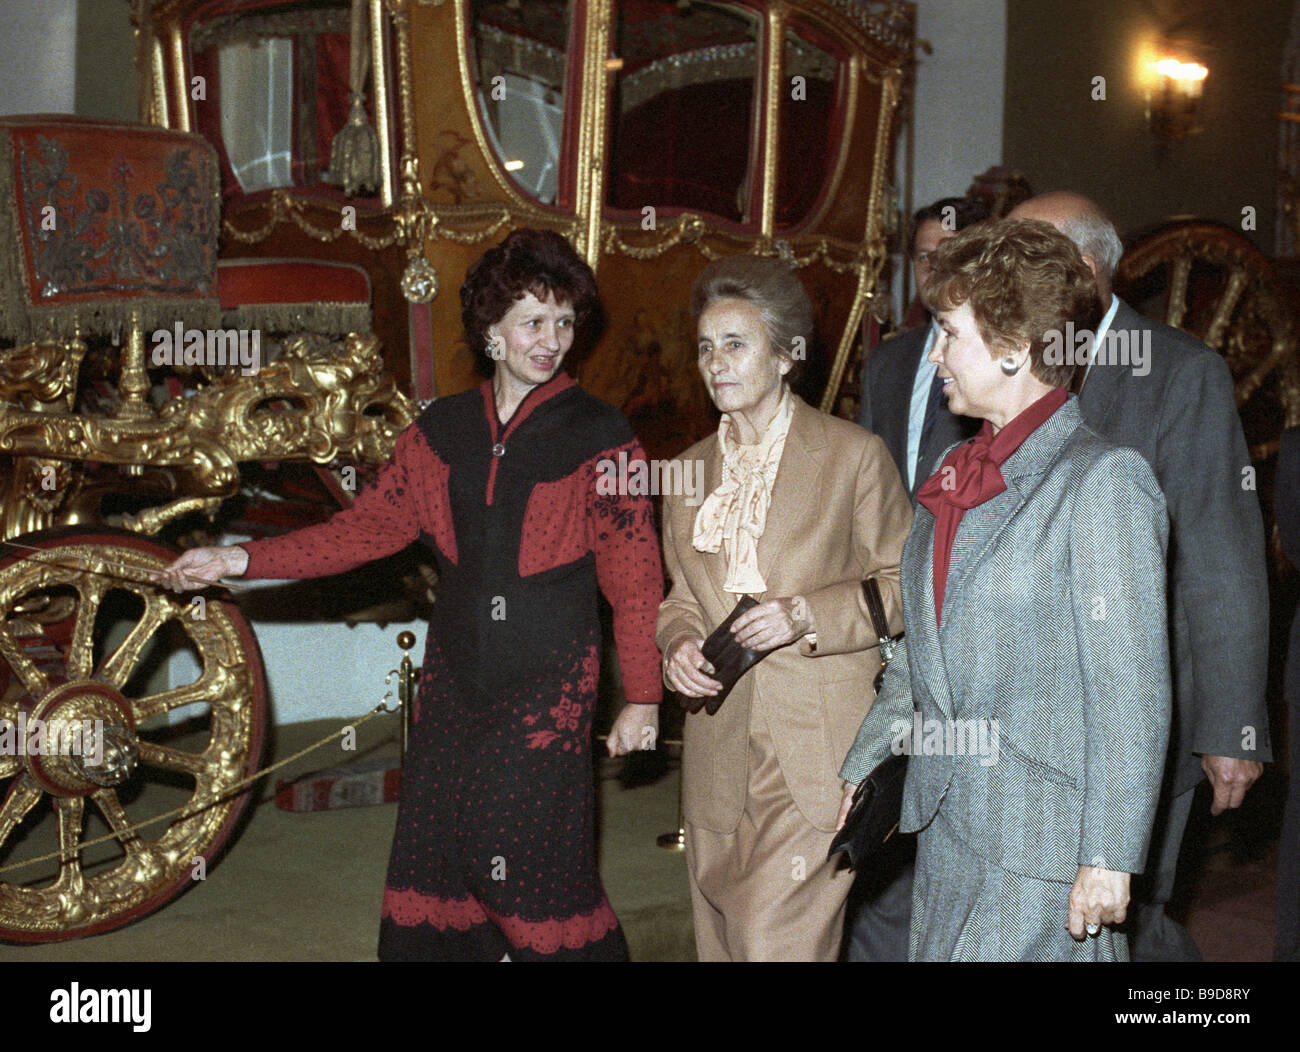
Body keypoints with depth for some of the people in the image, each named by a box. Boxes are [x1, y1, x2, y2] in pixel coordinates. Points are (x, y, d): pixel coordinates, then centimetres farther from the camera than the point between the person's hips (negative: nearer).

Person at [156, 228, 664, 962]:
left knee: (529, 856, -8)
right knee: (432, 851, 6)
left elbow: (636, 578, -4)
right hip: (455, 676, 5)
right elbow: (372, 525, 8)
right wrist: (243, 561, 1)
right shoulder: (443, 432, 9)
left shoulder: (600, 439, -4)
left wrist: (643, 698, -6)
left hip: (549, 682, -4)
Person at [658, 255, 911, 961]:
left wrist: (807, 614, -15)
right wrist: (679, 641, -2)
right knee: (721, 943, 12)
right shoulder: (692, 468, 12)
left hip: (818, 750, -5)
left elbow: (905, 581, -1)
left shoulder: (853, 456, -4)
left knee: (774, 941, -13)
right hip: (719, 746, 6)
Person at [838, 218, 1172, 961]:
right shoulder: (957, 477, 11)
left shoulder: (1105, 480, -12)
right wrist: (864, 766, 20)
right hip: (946, 828, 7)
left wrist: (1109, 859, -16)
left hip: (1043, 850, -7)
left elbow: (1133, 691, -15)